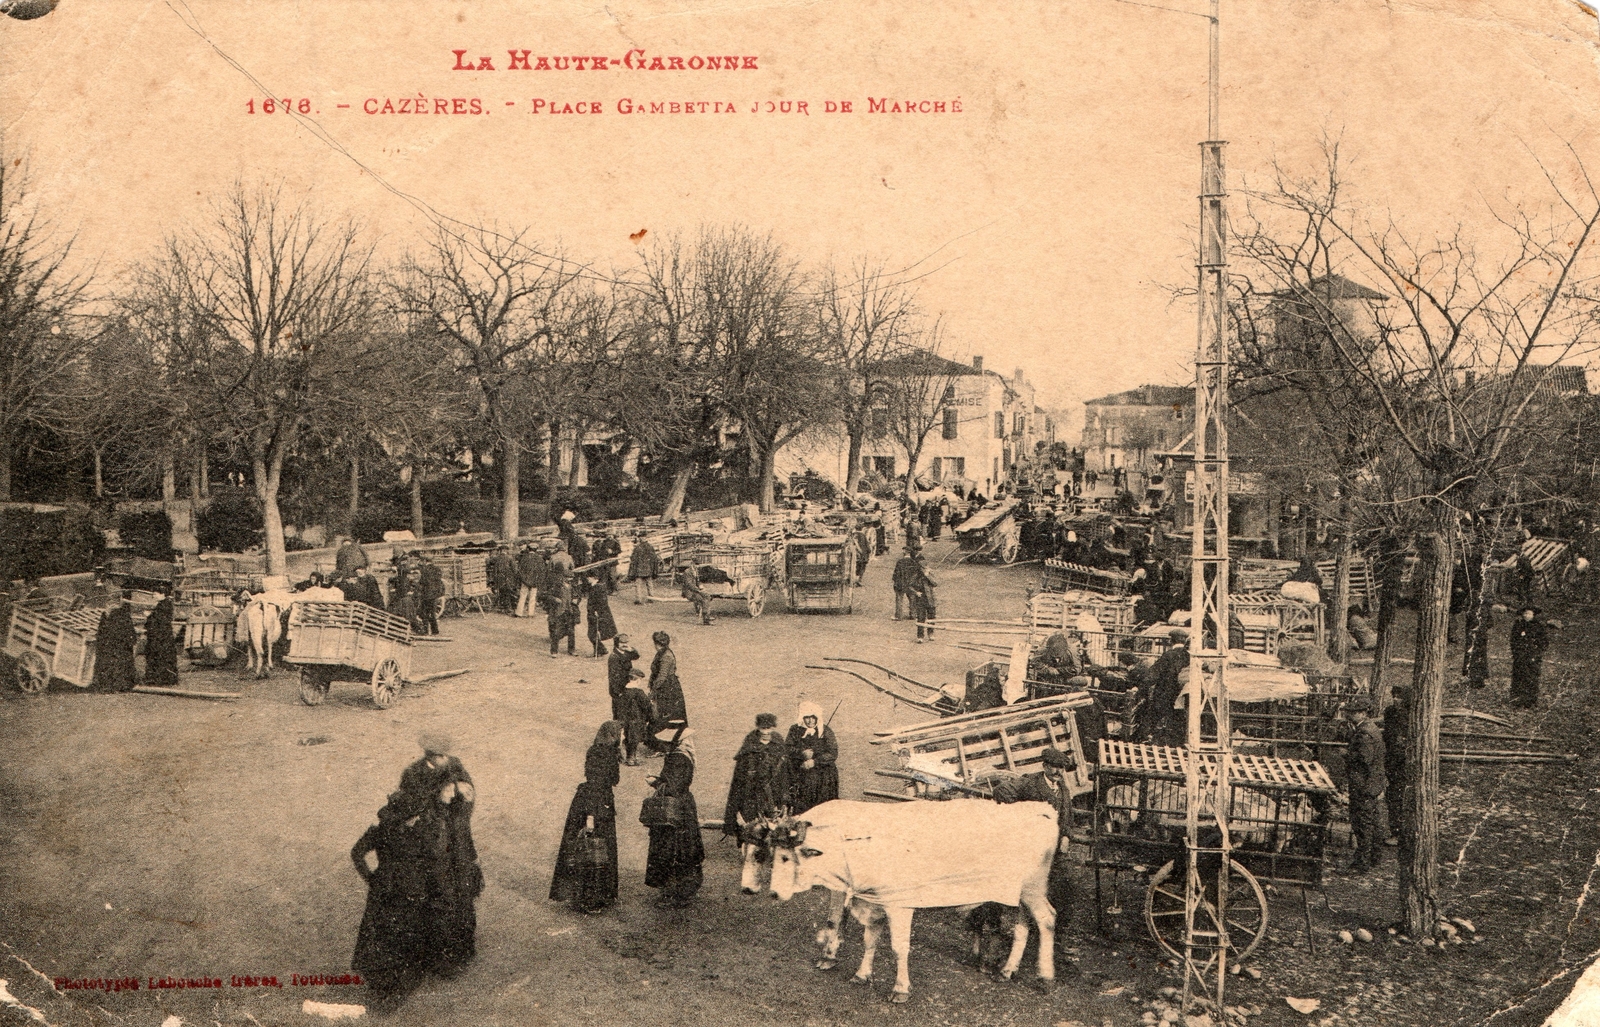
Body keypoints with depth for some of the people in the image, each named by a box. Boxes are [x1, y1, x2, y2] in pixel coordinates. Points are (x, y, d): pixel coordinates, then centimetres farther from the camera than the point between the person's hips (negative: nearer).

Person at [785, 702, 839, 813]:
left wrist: (814, 762, -15)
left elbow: (833, 754, -5)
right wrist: (802, 753, -13)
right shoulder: (795, 730, 9)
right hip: (799, 769, 1)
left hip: (822, 768, -1)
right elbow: (786, 748, 3)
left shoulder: (826, 731, 3)